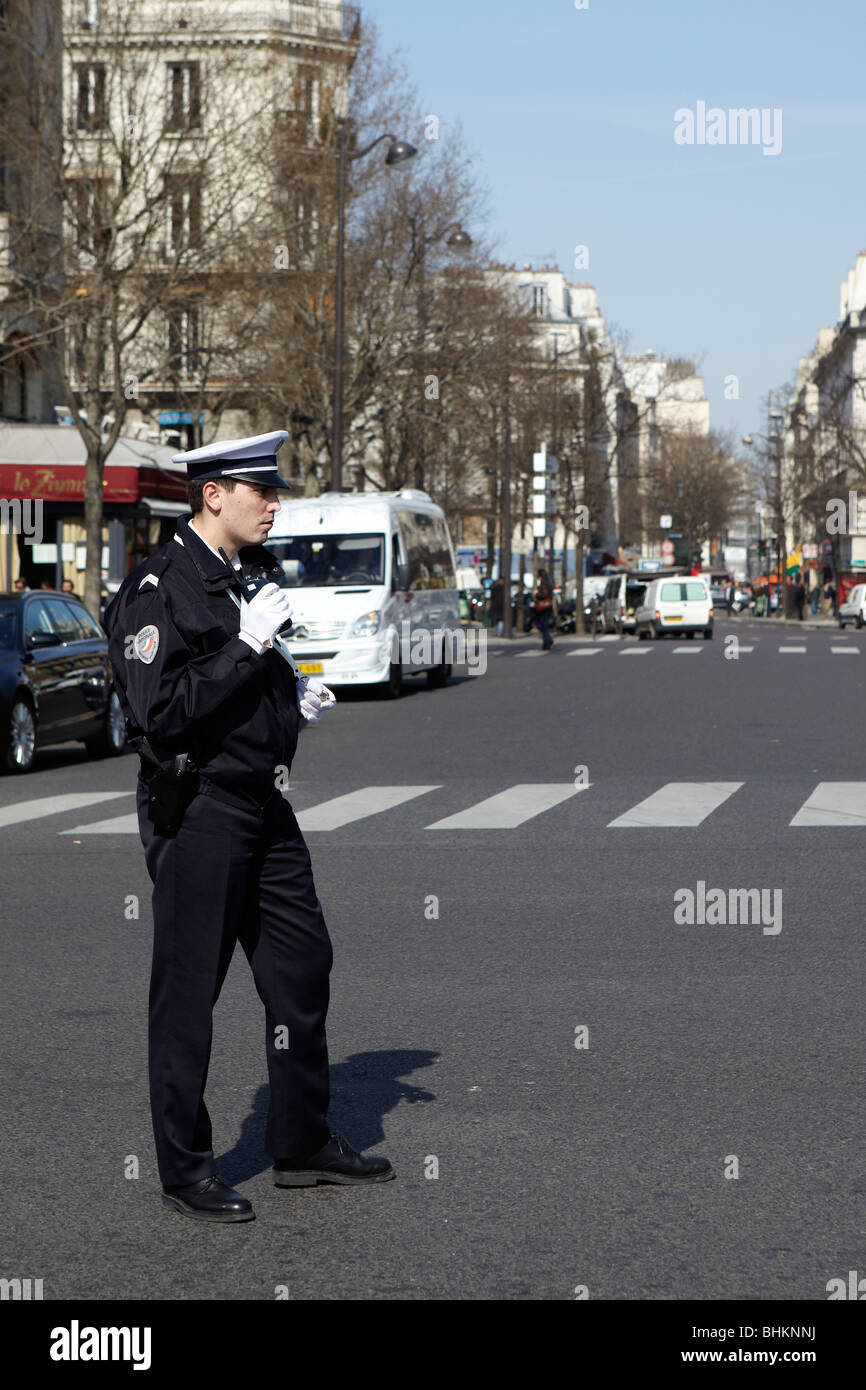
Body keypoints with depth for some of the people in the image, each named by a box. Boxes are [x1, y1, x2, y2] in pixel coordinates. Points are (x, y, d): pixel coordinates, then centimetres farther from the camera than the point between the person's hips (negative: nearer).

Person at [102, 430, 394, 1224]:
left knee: (304, 963, 12)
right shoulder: (158, 589, -15)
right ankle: (185, 1169, 11)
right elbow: (160, 711, -23)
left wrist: (297, 699, 7)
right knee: (188, 989, 0)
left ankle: (303, 1143, 25)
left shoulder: (252, 573, 13)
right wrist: (246, 645, -23)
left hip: (264, 806, 9)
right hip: (196, 809, -9)